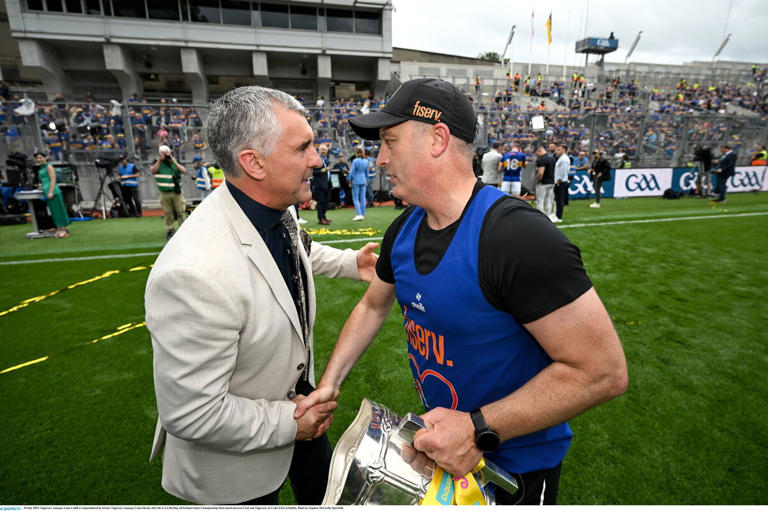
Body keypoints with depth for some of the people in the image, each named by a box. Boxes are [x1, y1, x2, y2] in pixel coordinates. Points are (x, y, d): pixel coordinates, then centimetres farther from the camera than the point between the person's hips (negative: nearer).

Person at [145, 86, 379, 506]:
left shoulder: (279, 210, -12)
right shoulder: (195, 272, -39)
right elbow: (190, 415, -30)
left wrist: (351, 263, 4)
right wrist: (289, 422, -19)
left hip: (297, 394, 7)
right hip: (235, 465, -6)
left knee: (323, 493, 30)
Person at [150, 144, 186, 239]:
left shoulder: (175, 162, 9)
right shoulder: (157, 162, 8)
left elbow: (184, 170, -6)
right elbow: (152, 171, -9)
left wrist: (174, 161, -11)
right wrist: (159, 161, -13)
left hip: (177, 192, 0)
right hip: (164, 193, 0)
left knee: (181, 212, 0)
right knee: (168, 213, 4)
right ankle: (170, 231, 13)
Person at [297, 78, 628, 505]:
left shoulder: (519, 237, -31)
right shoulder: (404, 229, -7)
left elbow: (604, 371, -28)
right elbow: (373, 306, 7)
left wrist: (479, 429, -29)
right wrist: (330, 382, 3)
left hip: (517, 465, -6)